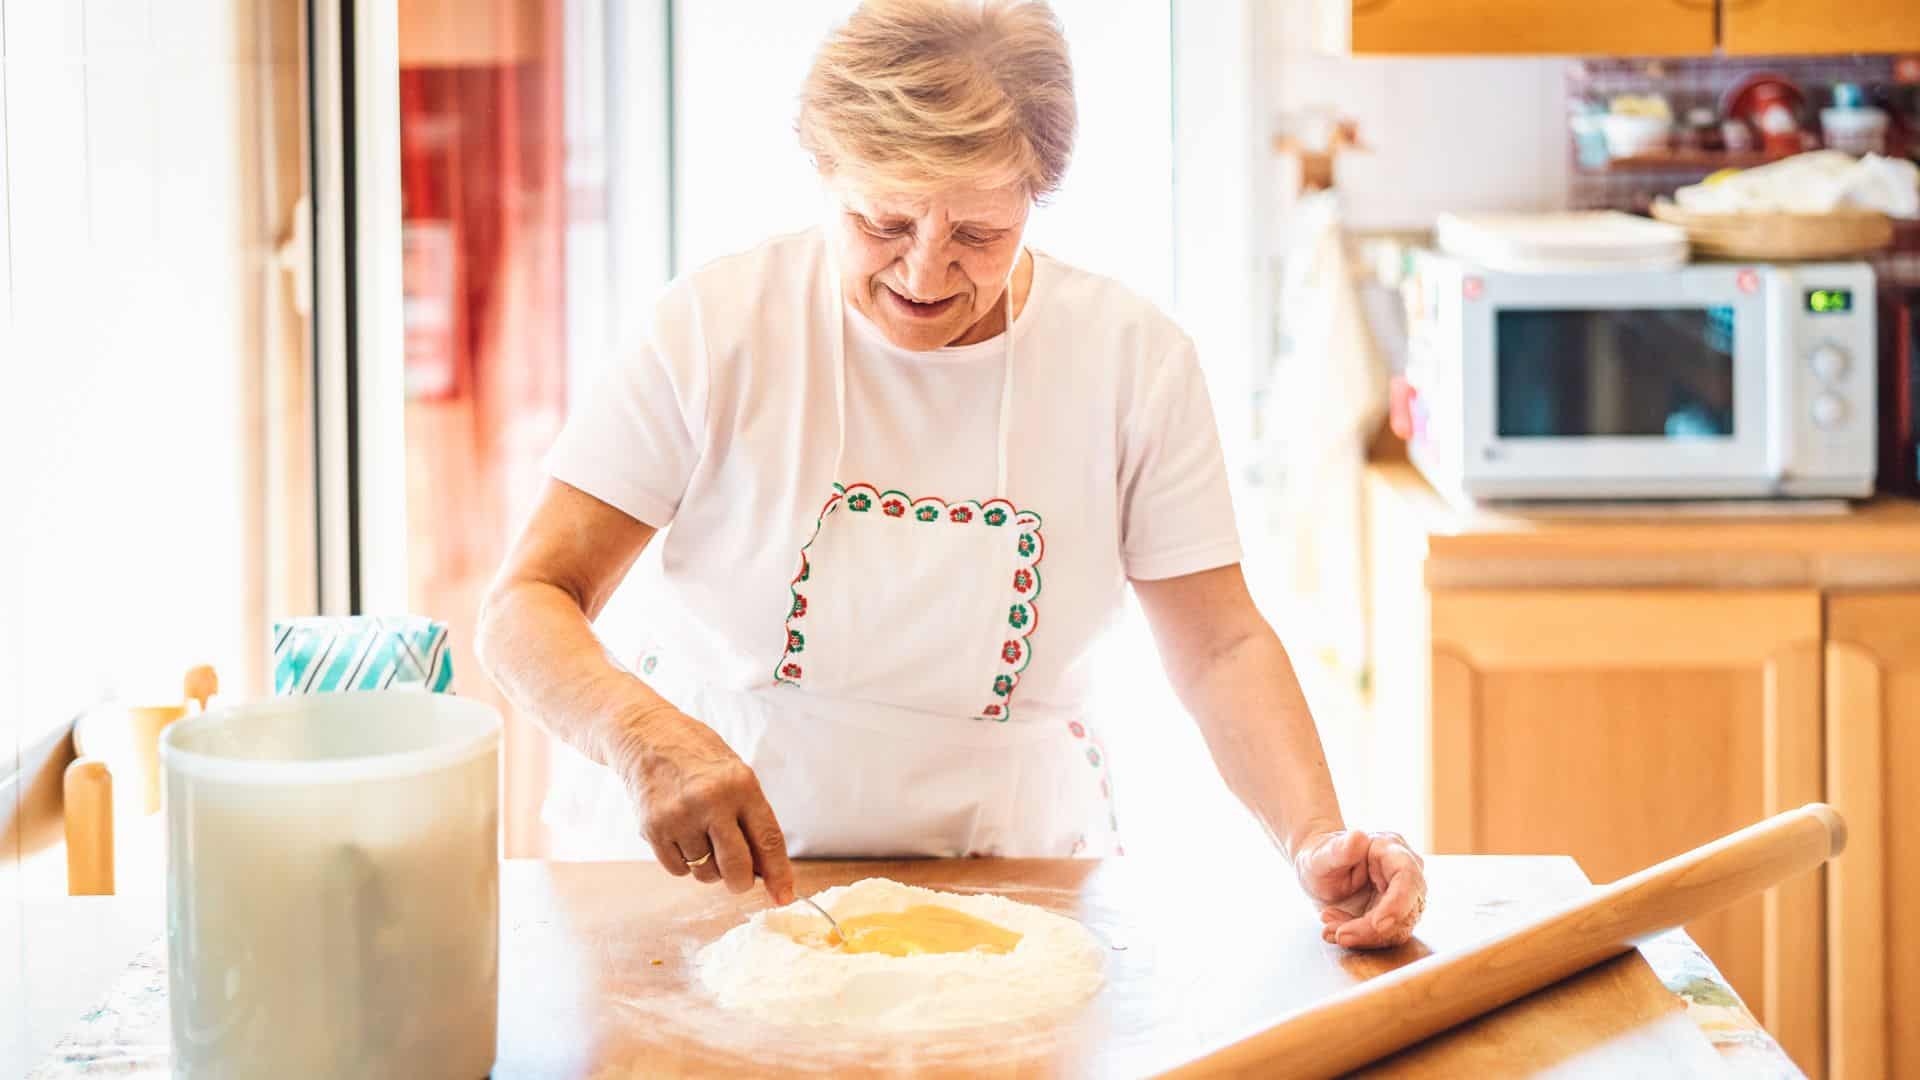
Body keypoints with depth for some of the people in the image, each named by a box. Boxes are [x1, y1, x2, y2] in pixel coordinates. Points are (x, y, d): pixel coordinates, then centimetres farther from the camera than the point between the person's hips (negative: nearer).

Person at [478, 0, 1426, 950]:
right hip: (714, 869, -1)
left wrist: (1316, 838, -19)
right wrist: (642, 733, -31)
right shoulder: (709, 331, -10)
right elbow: (528, 604, -10)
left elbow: (1219, 648, -1)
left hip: (1012, 859, 1)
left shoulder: (1133, 360, -5)